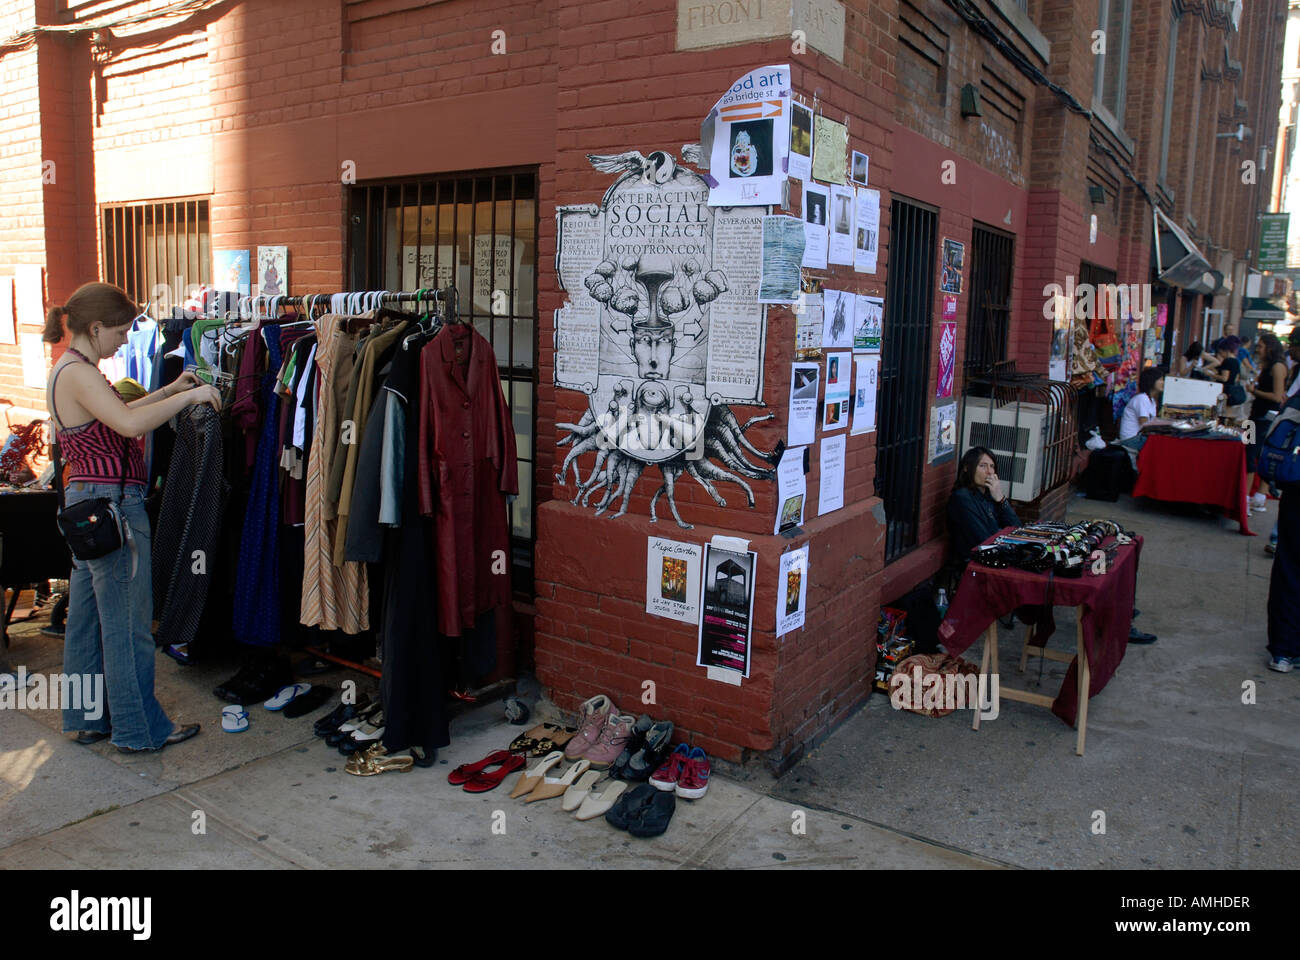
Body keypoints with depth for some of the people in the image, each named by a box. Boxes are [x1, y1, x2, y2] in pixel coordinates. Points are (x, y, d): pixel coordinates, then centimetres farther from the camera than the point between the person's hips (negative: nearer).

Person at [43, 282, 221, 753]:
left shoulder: (69, 370, 13)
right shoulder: (78, 374, -18)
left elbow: (114, 415, 26)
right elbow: (130, 423, -32)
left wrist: (169, 391, 19)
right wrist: (190, 396, -23)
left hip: (86, 501, 11)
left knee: (87, 615, 17)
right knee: (127, 621, -1)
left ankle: (85, 717, 29)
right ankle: (139, 728, 10)